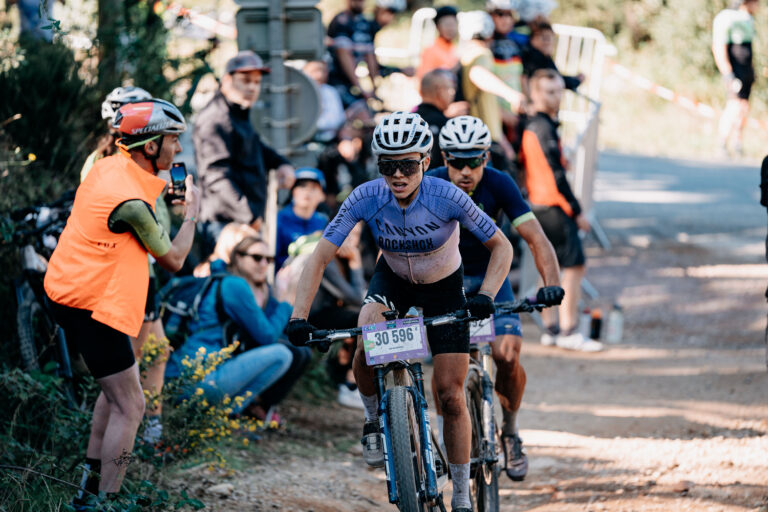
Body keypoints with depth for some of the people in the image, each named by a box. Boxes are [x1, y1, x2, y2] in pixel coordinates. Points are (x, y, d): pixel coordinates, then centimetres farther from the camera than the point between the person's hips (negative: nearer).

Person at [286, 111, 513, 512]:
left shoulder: (447, 198, -31)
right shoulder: (366, 198, -27)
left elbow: (501, 246, -21)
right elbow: (320, 257, -24)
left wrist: (485, 296, -38)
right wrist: (299, 316, -35)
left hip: (443, 286, -1)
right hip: (393, 280, 1)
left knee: (451, 397, -4)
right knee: (365, 358, -28)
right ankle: (375, 421, 4)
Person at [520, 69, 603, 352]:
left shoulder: (530, 126, 14)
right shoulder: (545, 128, -15)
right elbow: (556, 174, -18)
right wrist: (576, 211, -14)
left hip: (537, 204, 10)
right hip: (554, 207, -10)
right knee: (574, 266, -7)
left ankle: (550, 329, 18)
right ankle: (569, 332, -9)